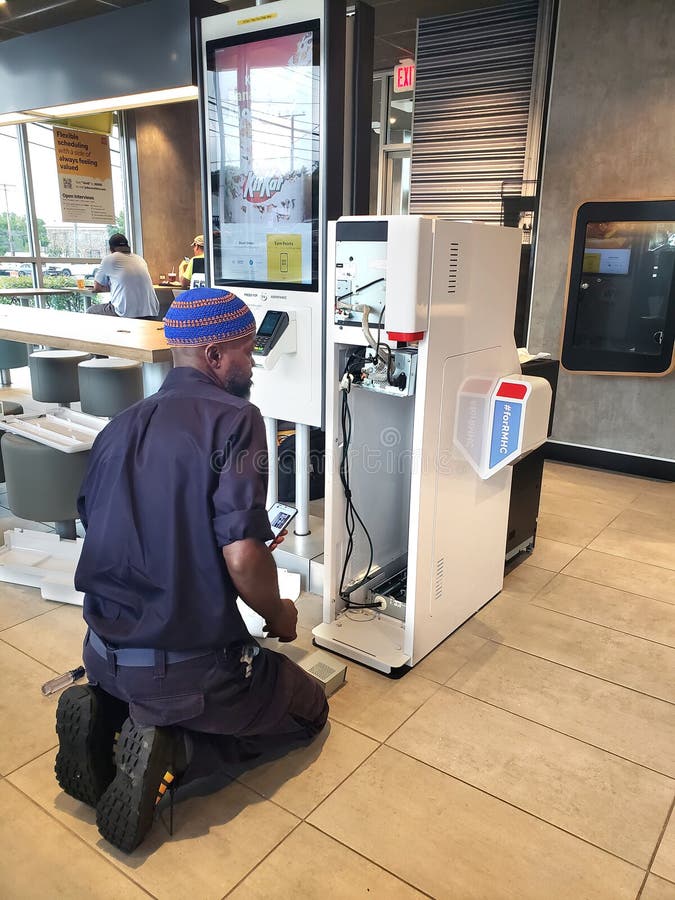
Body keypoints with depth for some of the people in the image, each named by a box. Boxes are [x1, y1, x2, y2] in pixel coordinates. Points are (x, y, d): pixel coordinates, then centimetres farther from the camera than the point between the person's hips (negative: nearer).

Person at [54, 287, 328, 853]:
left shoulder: (120, 426, 3)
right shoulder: (234, 419, -18)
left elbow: (102, 533, 12)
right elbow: (243, 557, -26)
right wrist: (278, 615, -5)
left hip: (104, 652, 7)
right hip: (187, 665, -7)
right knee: (309, 708, 18)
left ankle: (105, 712, 9)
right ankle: (172, 750, -3)